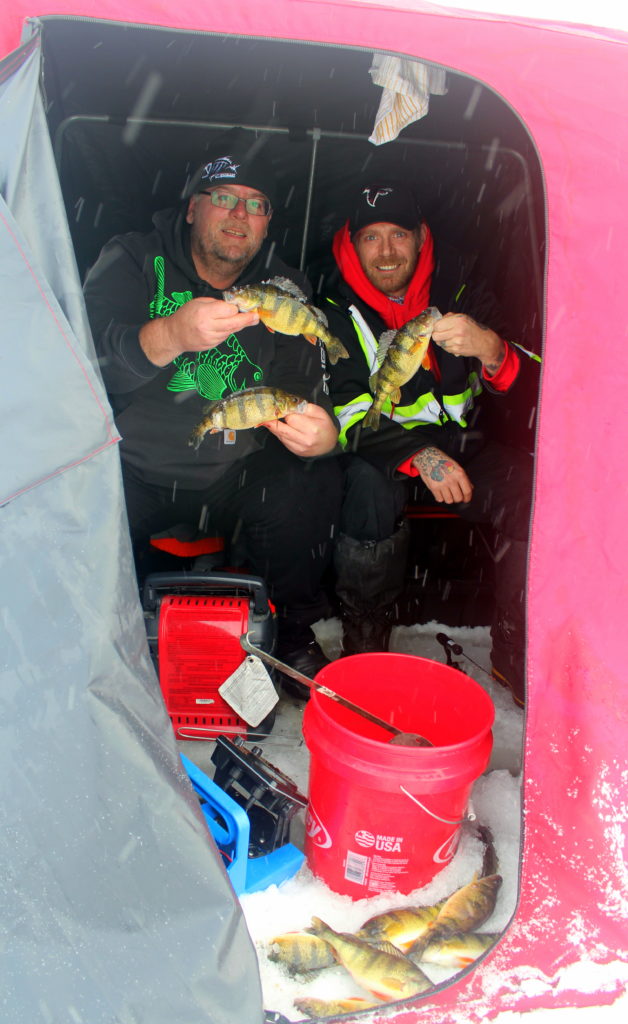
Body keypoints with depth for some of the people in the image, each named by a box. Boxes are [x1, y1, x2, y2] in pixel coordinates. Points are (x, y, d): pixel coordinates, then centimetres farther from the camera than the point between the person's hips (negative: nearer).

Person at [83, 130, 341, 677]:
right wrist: (170, 335, -39)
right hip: (133, 472, -1)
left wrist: (323, 431, -27)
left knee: (314, 483, -24)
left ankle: (294, 630, 1)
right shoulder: (133, 260, 0)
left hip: (237, 479, 2)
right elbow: (88, 356, -18)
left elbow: (310, 391, -1)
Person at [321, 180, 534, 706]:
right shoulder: (336, 306, -8)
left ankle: (516, 656, -6)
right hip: (378, 446, -2)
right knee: (372, 484, -35)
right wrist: (419, 455, -32)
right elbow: (347, 412, -16)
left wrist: (489, 348, -34)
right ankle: (364, 647, -16)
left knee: (535, 494, -22)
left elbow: (516, 382, -9)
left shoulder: (459, 288, -3)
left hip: (458, 442, 2)